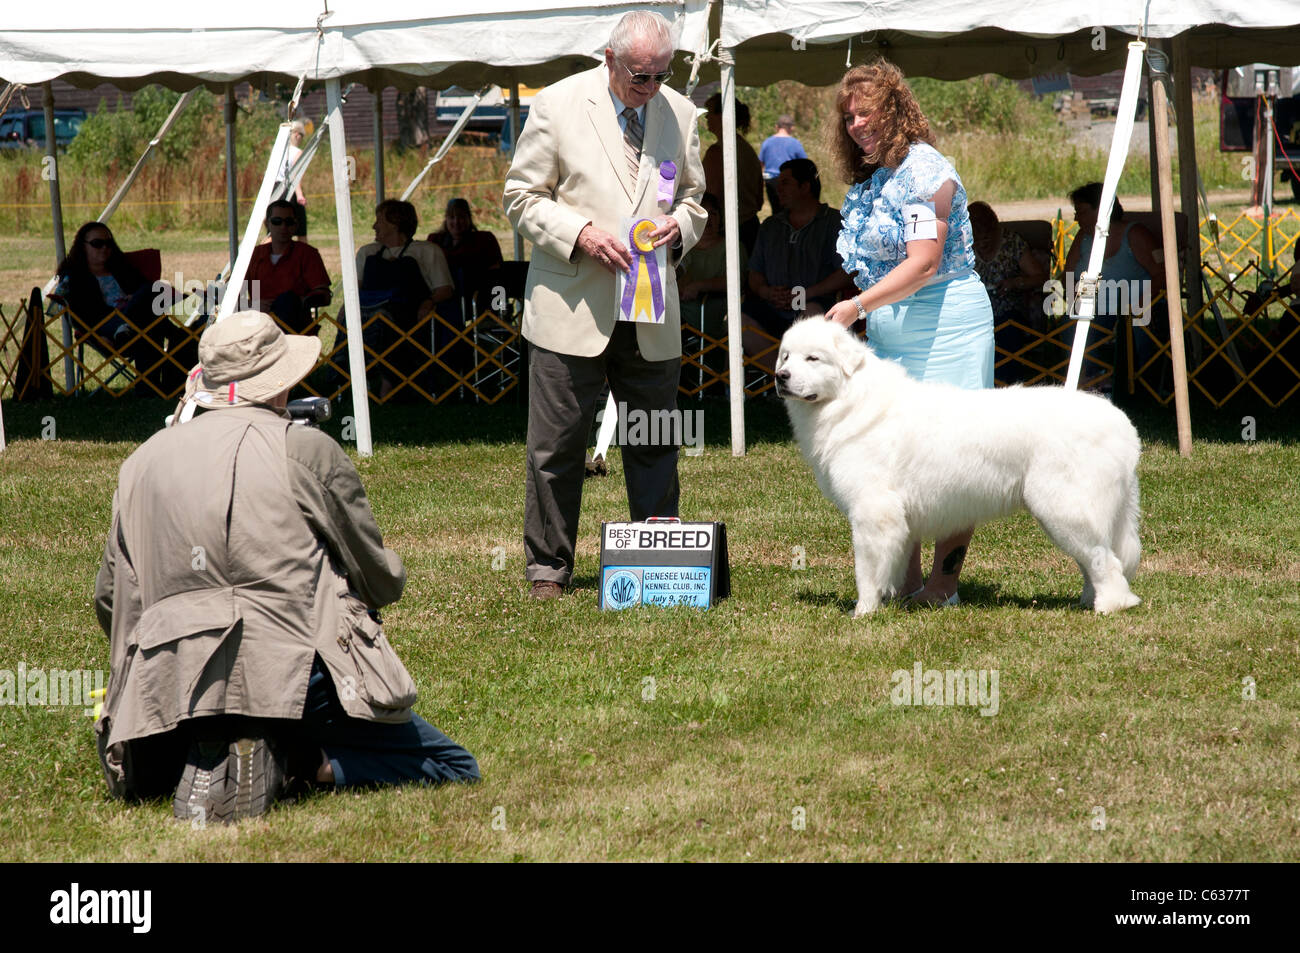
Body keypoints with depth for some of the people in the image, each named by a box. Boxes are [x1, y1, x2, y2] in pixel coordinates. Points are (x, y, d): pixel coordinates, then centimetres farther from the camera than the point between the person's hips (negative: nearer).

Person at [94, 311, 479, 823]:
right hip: (295, 663, -5)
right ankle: (307, 759, -16)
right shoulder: (310, 450, 0)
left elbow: (109, 598, 17)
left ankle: (210, 751, 4)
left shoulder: (142, 461, 13)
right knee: (456, 768, 4)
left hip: (171, 682, 5)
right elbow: (382, 580, 6)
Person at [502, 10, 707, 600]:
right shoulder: (558, 105, -4)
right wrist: (580, 233, -16)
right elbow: (522, 197, -1)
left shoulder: (679, 113, 8)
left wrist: (678, 224, -4)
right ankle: (548, 567, 12)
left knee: (655, 447, 7)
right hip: (572, 308, -3)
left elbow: (692, 195, 20)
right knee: (557, 447, 1)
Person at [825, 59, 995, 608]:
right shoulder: (869, 183, 17)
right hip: (888, 334, 9)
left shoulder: (923, 170, -11)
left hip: (945, 325, -9)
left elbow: (924, 263, -19)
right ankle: (905, 581, 7)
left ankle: (943, 586, -5)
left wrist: (856, 307, -23)